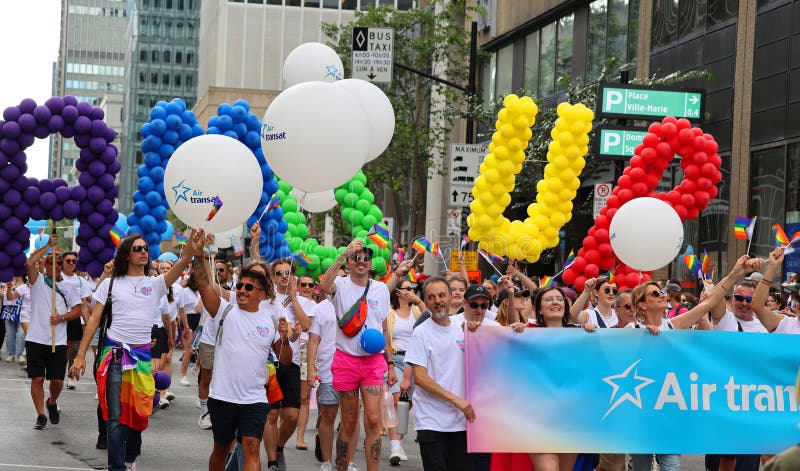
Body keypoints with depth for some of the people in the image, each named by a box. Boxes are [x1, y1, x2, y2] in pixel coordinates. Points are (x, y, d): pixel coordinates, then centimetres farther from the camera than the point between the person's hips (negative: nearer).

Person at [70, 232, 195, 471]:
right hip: (115, 353, -2)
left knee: (138, 412, 10)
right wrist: (80, 355, -2)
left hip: (142, 355, 2)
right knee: (116, 415, -6)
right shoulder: (110, 284, 5)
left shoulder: (155, 284, 7)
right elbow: (94, 320, 4)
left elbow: (182, 263, -8)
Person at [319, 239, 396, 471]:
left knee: (373, 420, -8)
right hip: (346, 360, -2)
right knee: (349, 422, 4)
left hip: (374, 360, 2)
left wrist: (390, 364, 14)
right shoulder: (341, 285, 0)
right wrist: (343, 255, -27)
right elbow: (324, 286, -27)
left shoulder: (381, 289, 10)